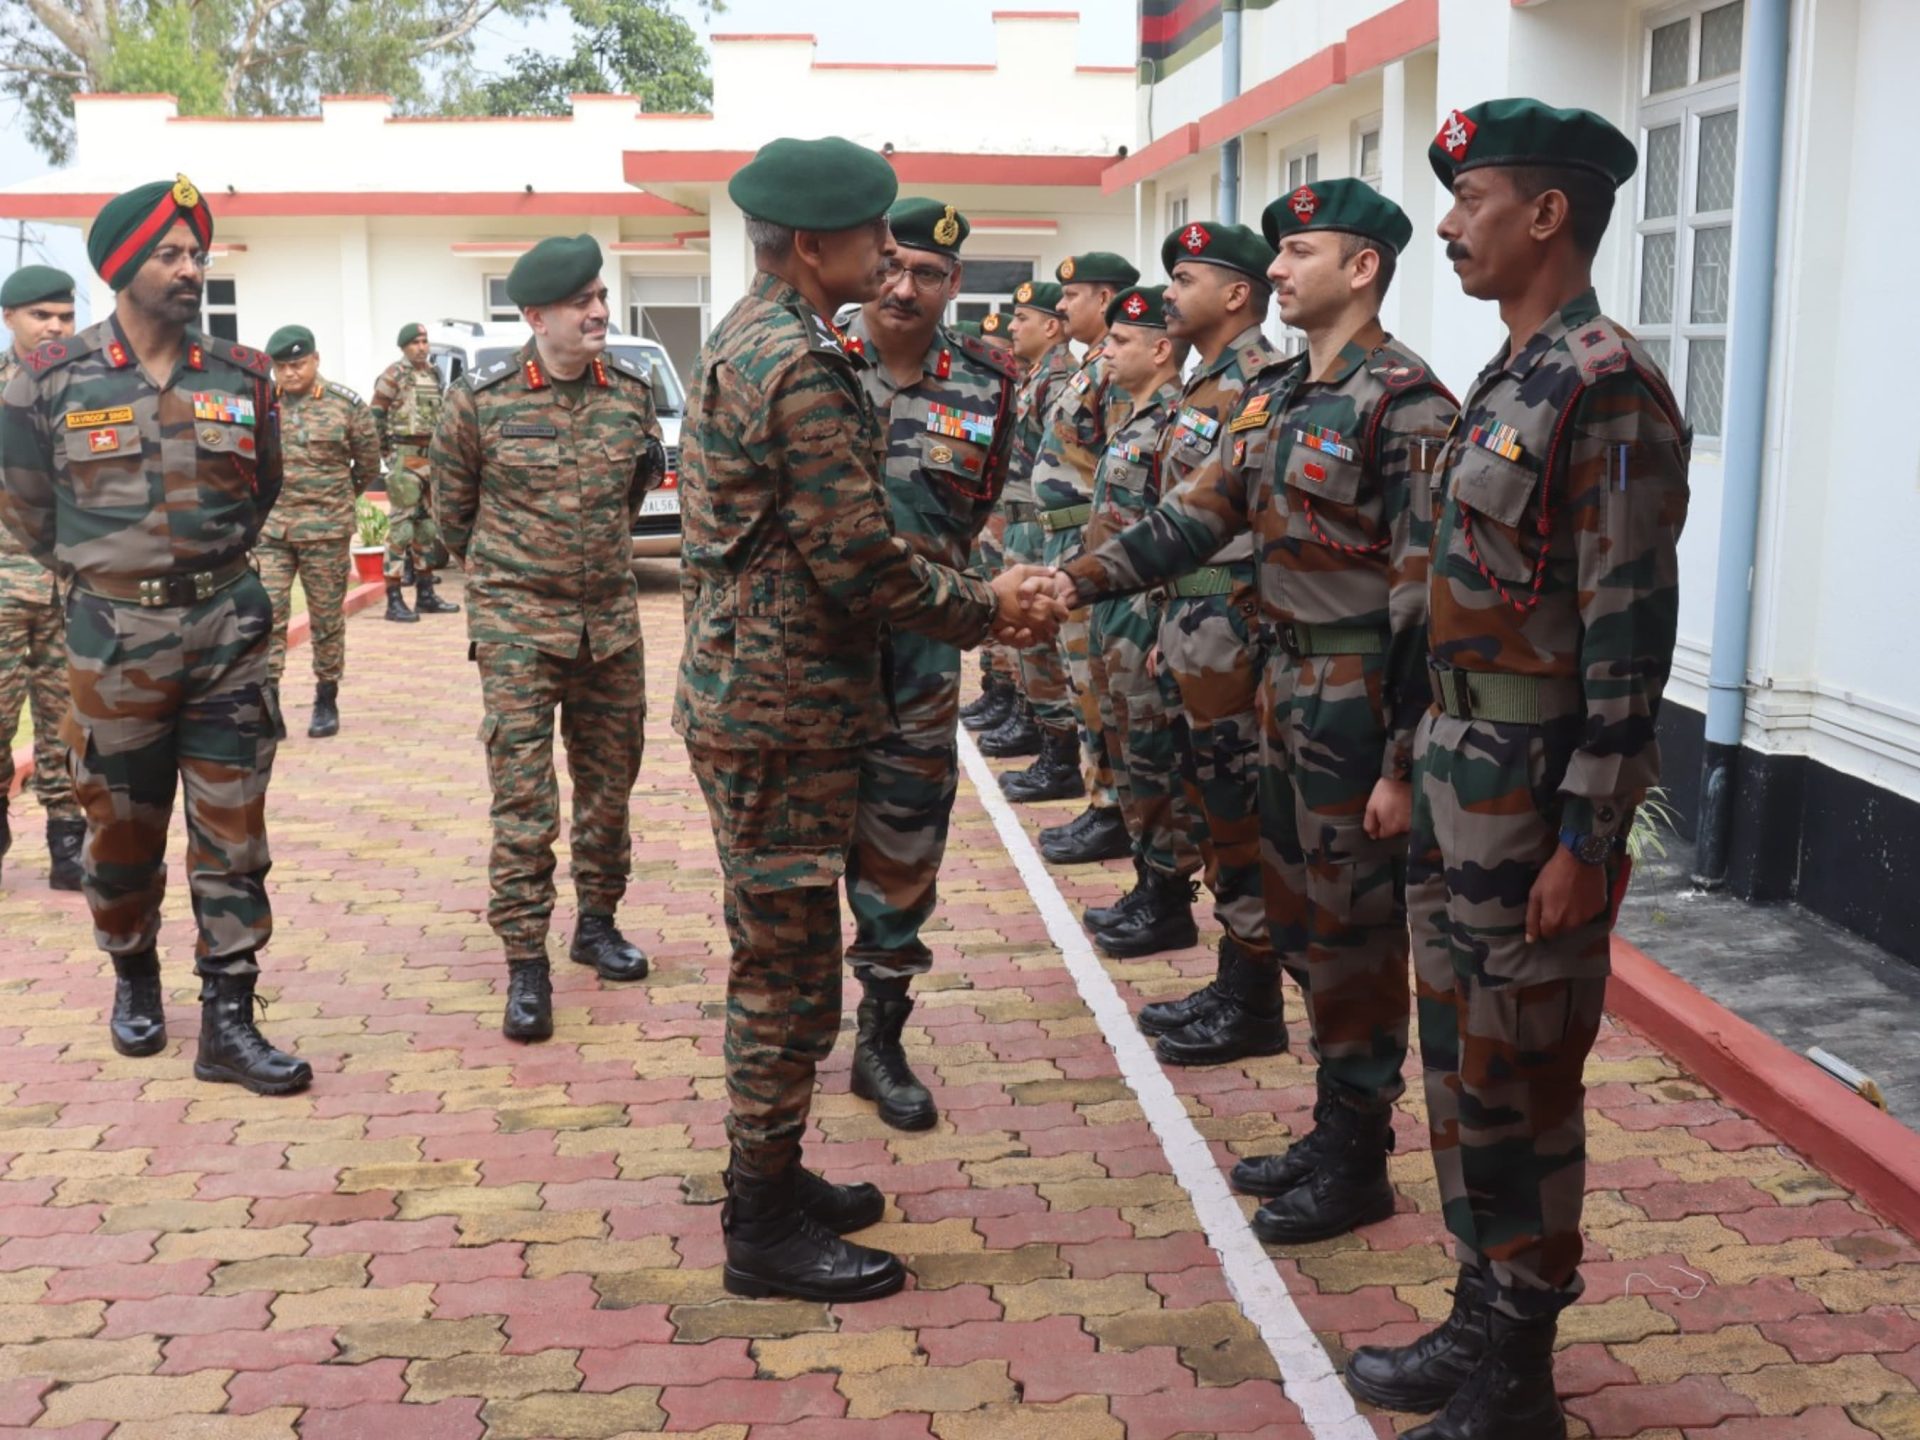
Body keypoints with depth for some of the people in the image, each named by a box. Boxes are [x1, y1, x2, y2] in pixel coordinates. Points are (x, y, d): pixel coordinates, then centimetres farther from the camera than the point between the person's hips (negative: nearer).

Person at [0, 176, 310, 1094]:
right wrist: (97, 572, 13)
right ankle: (134, 978, 36)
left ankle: (228, 1023, 7)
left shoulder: (243, 378, 2)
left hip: (228, 628, 1)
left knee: (232, 835, 0)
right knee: (122, 830, 11)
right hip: (114, 635, -1)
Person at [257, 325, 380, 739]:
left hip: (326, 529, -1)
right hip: (269, 528, 2)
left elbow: (368, 462, 9)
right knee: (267, 613, -4)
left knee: (327, 618, 6)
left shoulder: (346, 405, -2)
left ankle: (327, 701, 19)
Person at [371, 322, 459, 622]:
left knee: (428, 526, 12)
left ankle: (425, 595, 21)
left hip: (431, 458, 8)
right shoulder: (393, 375, -7)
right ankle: (394, 601, -8)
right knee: (401, 527, -9)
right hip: (405, 459, -8)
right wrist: (386, 451, -10)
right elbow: (375, 416, -9)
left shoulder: (434, 374, 15)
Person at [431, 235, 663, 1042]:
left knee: (610, 782, 13)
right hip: (517, 624, -4)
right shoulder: (481, 400, -8)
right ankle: (526, 963, 2)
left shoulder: (633, 389, 1)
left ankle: (597, 922, 30)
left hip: (612, 618, 4)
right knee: (523, 797, -5)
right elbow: (451, 505, 7)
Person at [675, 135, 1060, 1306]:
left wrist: (975, 592, 8)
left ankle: (771, 1178, 32)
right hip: (785, 712, -10)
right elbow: (860, 563, -22)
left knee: (780, 956, 19)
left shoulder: (744, 343, 13)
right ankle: (769, 1230, 12)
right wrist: (991, 611, -8)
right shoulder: (805, 366, -19)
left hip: (749, 692, 10)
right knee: (791, 967, 0)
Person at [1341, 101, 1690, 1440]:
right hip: (1459, 777, 9)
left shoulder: (1609, 388, -17)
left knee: (1517, 1085, 2)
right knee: (1460, 1063, 16)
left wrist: (1585, 840, -20)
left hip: (1534, 796, -9)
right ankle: (1483, 1323, 32)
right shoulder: (1510, 379, 12)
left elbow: (1631, 632, -20)